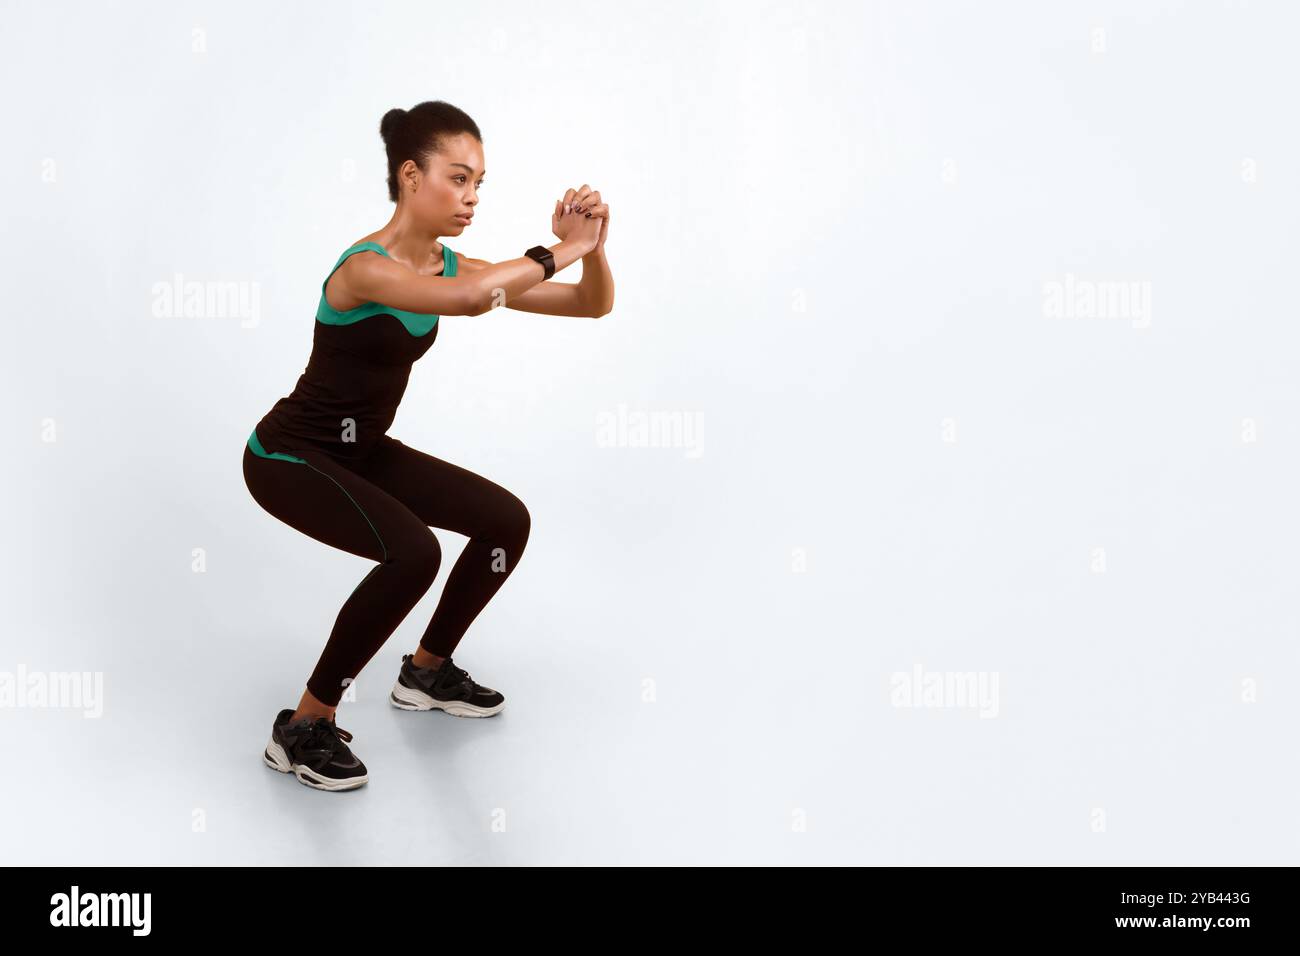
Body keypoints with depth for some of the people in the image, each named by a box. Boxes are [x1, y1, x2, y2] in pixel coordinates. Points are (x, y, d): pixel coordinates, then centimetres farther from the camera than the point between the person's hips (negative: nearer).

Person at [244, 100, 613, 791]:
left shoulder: (451, 266, -4)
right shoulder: (366, 267, -28)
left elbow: (593, 304, -4)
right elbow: (469, 300, -49)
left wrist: (590, 248, -24)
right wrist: (557, 252, -36)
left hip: (362, 450, 8)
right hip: (290, 456, -8)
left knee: (507, 521, 5)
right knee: (412, 553, -30)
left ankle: (426, 672, 23)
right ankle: (303, 728, -13)